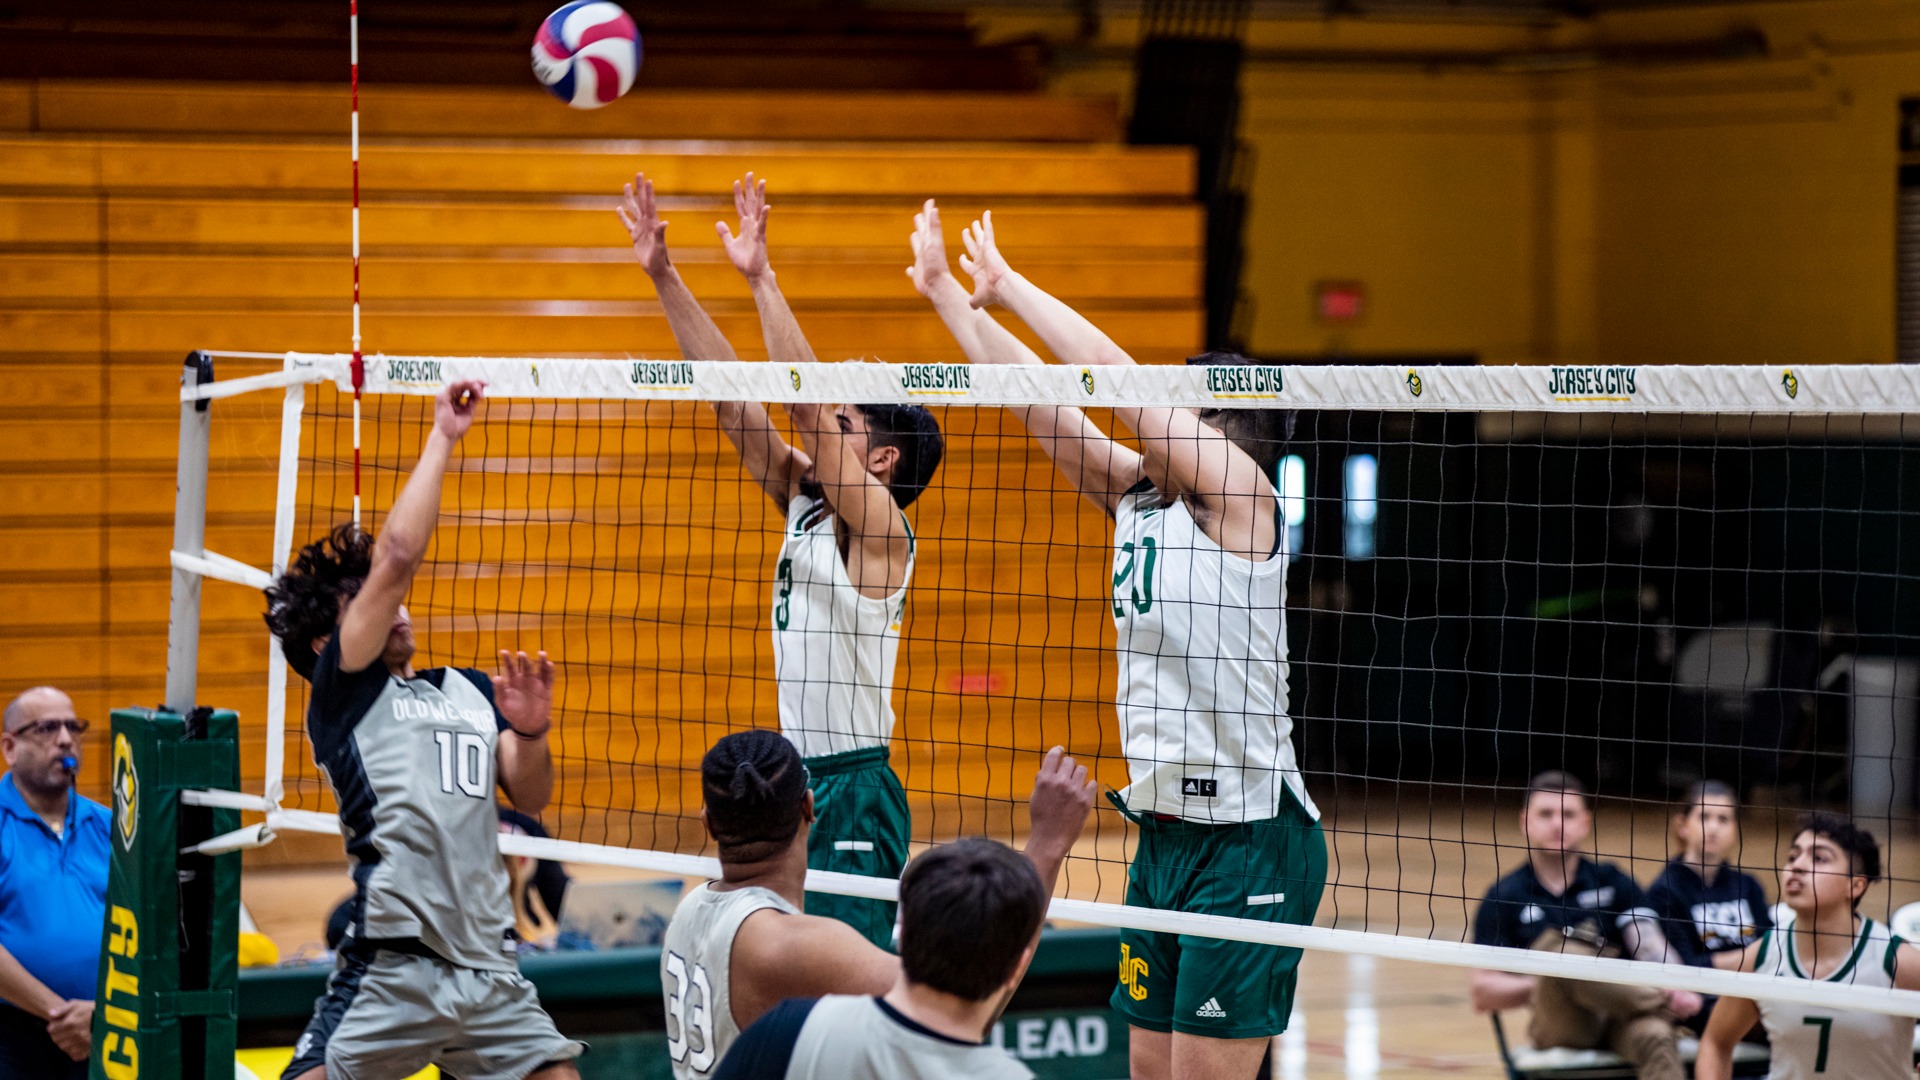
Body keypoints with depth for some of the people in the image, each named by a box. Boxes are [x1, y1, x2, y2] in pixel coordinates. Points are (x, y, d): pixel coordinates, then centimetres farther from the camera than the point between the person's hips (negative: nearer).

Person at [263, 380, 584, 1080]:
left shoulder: (471, 692, 20)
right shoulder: (343, 692, 3)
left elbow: (530, 799, 16)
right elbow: (396, 557, -7)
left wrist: (529, 733, -5)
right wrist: (442, 438, -1)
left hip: (490, 968, 6)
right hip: (390, 968, -5)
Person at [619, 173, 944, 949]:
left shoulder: (879, 525, -9)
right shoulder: (804, 502, 12)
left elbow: (806, 399, -19)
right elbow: (730, 394, 11)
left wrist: (761, 279, -19)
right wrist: (662, 275, 8)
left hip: (854, 799, -8)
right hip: (797, 781, 8)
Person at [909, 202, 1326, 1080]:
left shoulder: (1236, 487, -9)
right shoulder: (1135, 494, 11)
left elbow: (1116, 376, -15)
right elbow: (1041, 403, 14)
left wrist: (1008, 286, -6)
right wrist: (946, 292, 13)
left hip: (1248, 839, -8)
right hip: (1165, 834, 8)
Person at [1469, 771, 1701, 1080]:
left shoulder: (1612, 882, 17)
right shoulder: (1503, 898, 12)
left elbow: (1653, 949, 1)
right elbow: (1483, 994, 6)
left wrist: (1679, 987, -21)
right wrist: (1551, 981, -10)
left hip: (1621, 1018, 1)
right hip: (1559, 1023, -1)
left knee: (1656, 1037, -37)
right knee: (1554, 947, -34)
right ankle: (1664, 1006, -26)